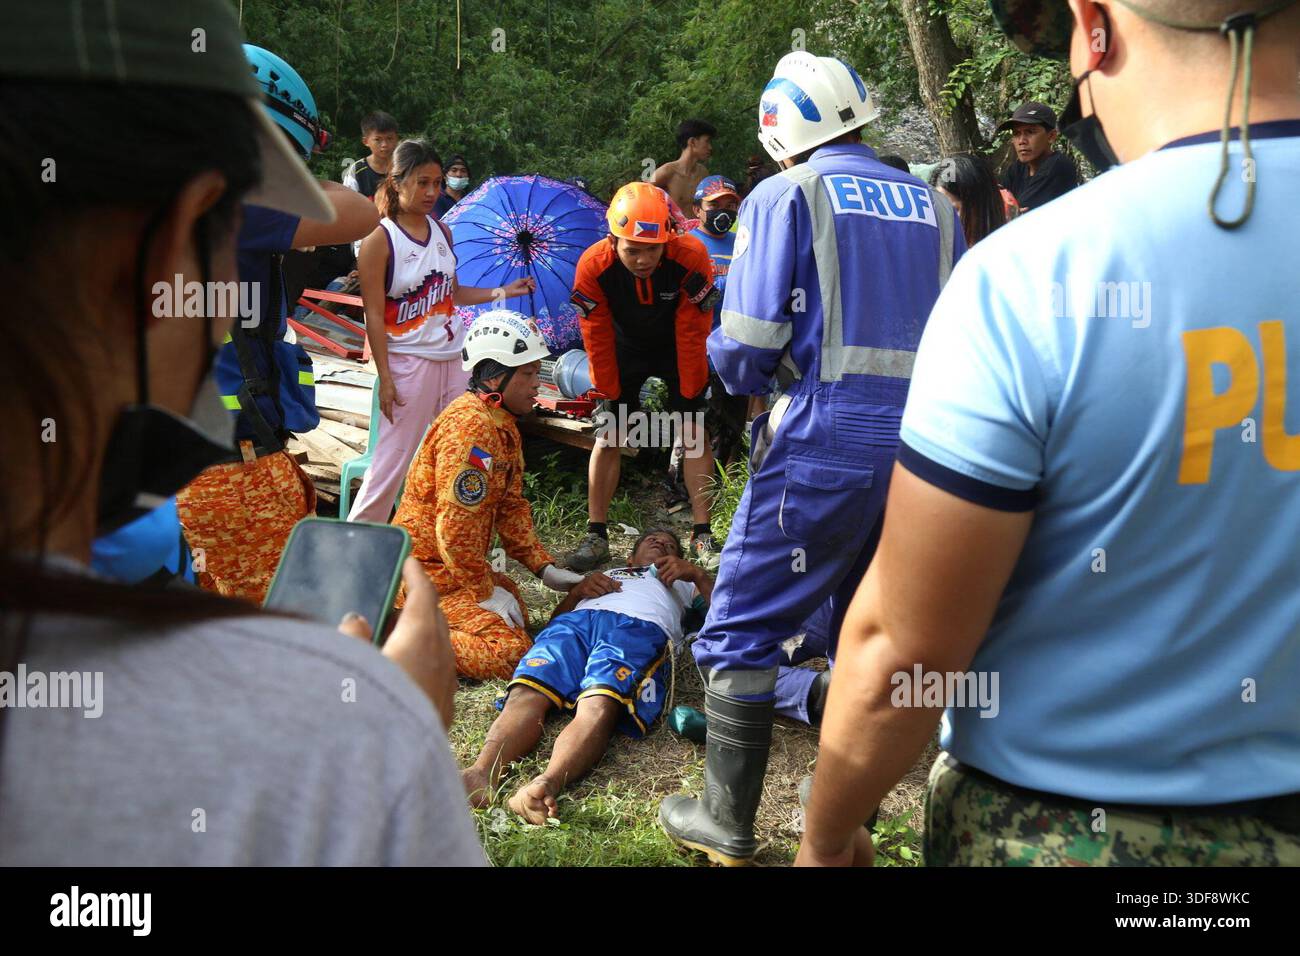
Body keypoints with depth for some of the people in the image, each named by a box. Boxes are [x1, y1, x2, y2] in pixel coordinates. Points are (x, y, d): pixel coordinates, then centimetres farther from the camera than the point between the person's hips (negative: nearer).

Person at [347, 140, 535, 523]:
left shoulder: (442, 231, 9)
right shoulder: (379, 239, -10)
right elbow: (374, 316, -11)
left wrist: (503, 292, 5)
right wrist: (385, 378, -15)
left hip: (454, 359, 6)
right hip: (408, 362, -6)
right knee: (392, 459, -3)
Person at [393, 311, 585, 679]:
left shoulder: (503, 424, 9)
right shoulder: (470, 428, -24)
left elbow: (511, 505, 13)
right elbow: (456, 524, -25)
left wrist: (545, 568, 6)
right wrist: (485, 592, -16)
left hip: (457, 561, 10)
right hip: (427, 569, -10)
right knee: (509, 650, -17)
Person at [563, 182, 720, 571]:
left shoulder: (691, 258, -33)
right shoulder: (593, 266, -29)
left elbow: (692, 334, -23)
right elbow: (597, 339, -17)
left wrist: (689, 393, -17)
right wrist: (610, 393, -11)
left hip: (676, 347, -1)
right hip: (626, 347, 1)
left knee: (694, 433, -8)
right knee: (608, 436, -4)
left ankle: (702, 535, 0)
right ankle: (596, 536, 3)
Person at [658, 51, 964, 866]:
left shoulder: (786, 196, -2)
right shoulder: (936, 208, 12)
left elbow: (744, 349, -8)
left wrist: (744, 377, 13)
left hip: (825, 445, -6)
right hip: (925, 441, 6)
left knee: (743, 630, 7)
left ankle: (727, 824, 13)